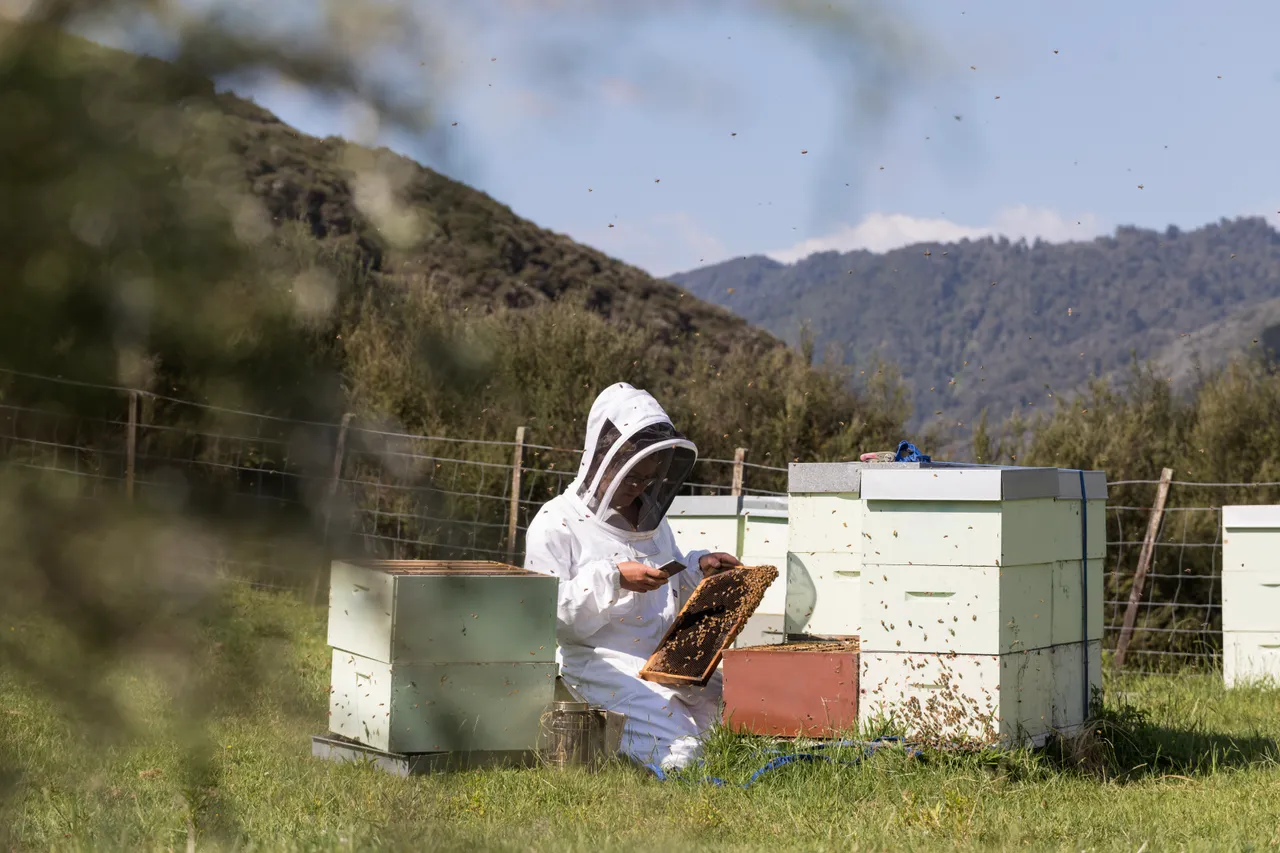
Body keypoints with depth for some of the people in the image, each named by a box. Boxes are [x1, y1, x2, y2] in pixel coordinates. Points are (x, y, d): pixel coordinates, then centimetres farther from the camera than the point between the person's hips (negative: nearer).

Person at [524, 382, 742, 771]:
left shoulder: (651, 519, 18)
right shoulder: (556, 524, -5)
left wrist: (700, 568, 7)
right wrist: (613, 579, -23)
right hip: (603, 668, -8)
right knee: (677, 753, -25)